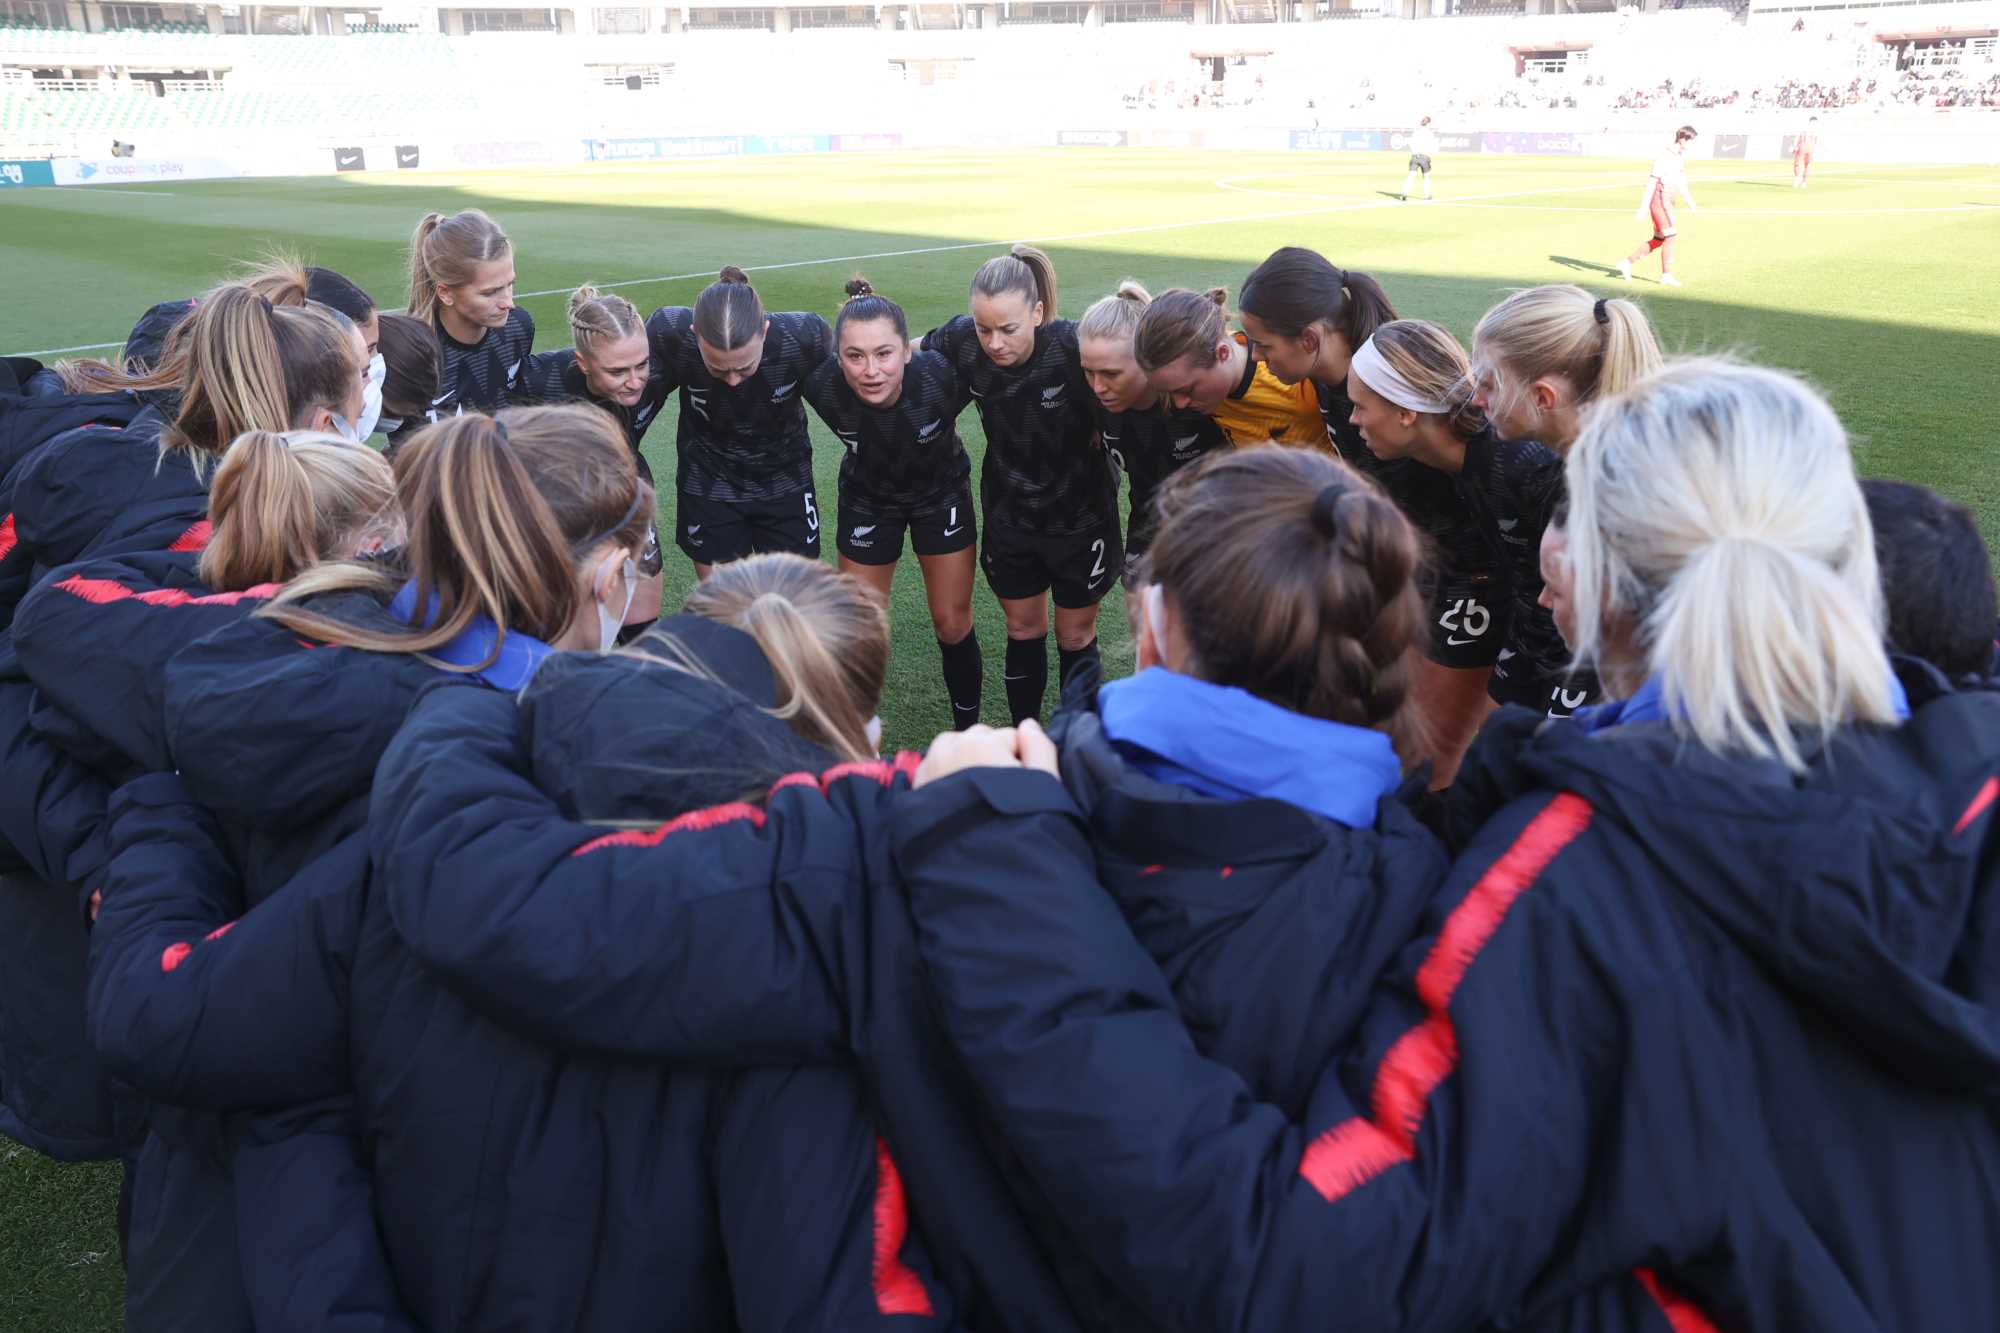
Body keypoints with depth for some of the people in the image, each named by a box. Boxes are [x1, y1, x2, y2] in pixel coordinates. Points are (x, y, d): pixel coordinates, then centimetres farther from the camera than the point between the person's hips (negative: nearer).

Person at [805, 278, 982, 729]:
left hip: (941, 493, -1)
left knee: (953, 625, 7)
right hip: (867, 499, 1)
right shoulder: (823, 385, -33)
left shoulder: (940, 374, -37)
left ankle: (968, 731, 30)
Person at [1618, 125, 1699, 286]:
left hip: (1667, 202, 9)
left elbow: (1681, 185, 20)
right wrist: (1643, 208, -19)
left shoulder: (1681, 158, 12)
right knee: (1670, 236, -8)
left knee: (1659, 240, 10)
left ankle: (1627, 262, 17)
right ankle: (1667, 275, -1)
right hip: (1659, 200, -9)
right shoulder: (1664, 158, -15)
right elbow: (1651, 183, -17)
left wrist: (1691, 204, 13)